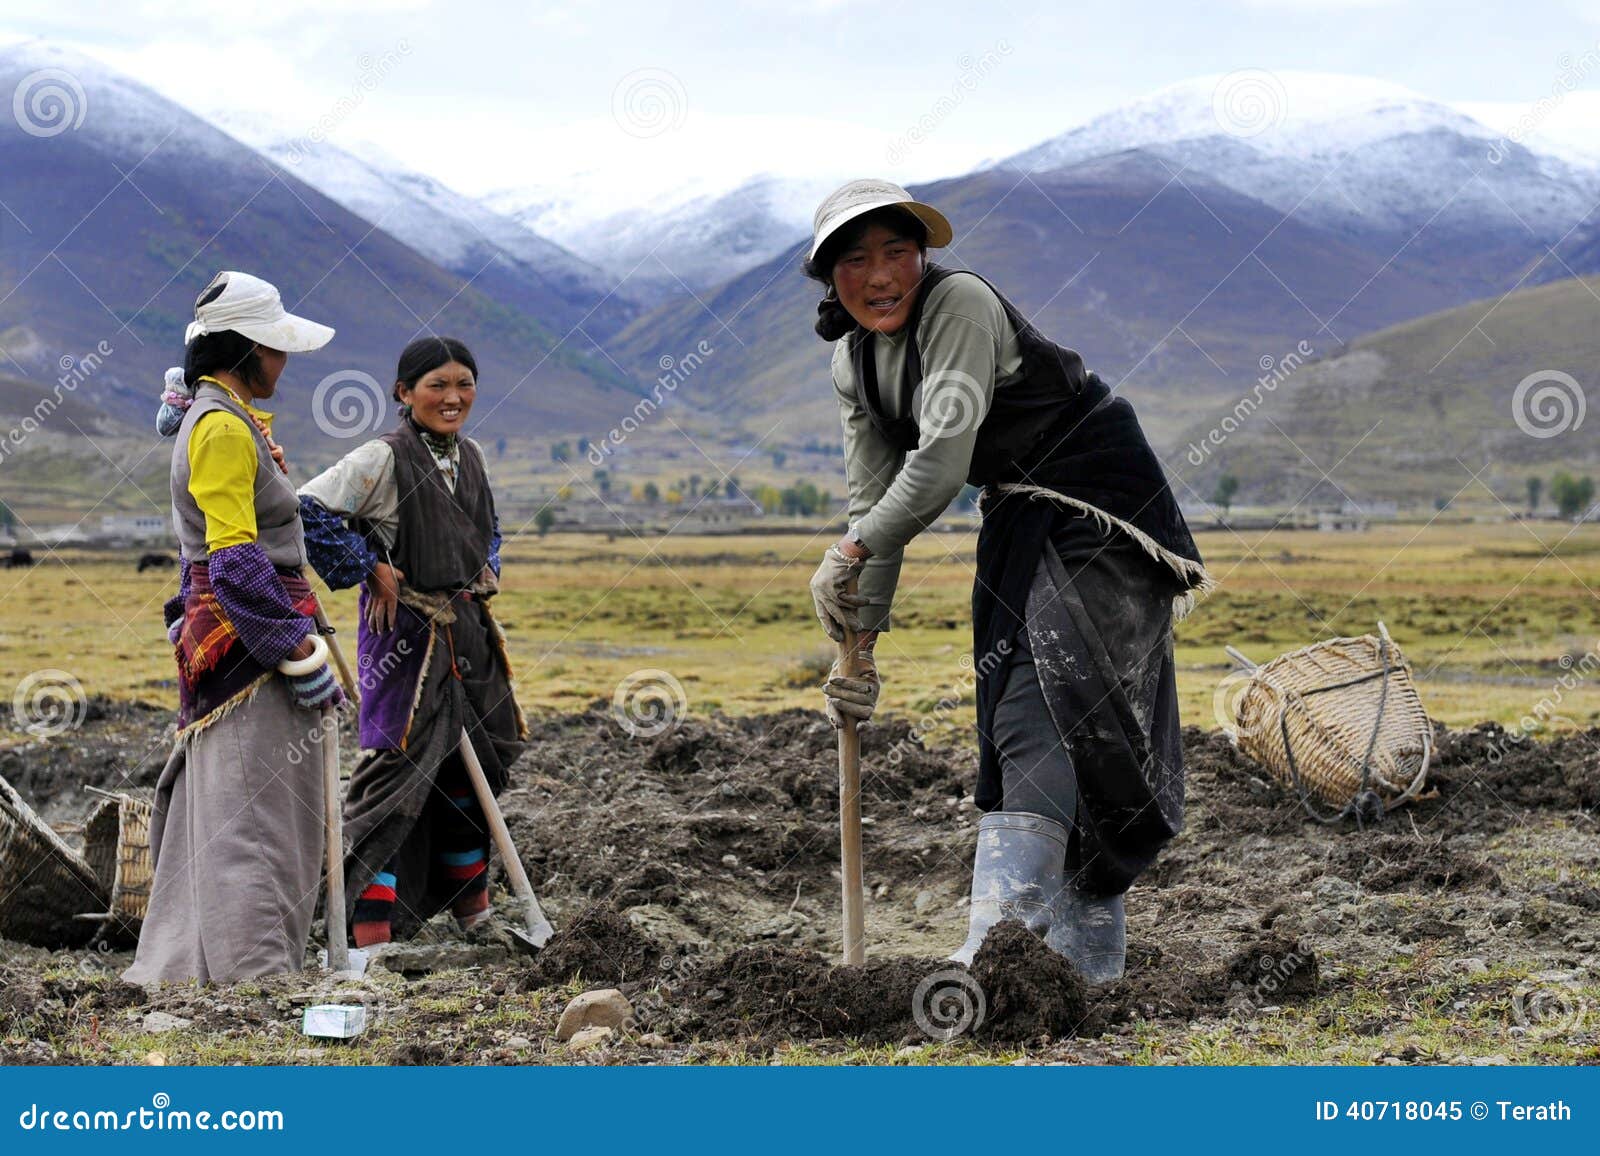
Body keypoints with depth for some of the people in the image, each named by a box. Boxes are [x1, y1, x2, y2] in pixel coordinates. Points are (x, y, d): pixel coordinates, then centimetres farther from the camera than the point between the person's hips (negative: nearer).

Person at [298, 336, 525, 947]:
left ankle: (471, 904, 31)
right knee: (396, 768, -11)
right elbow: (310, 510, -21)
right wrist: (370, 568, -16)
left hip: (469, 630, 8)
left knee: (472, 767, 16)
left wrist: (483, 575, 11)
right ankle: (370, 920, -8)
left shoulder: (470, 456, 9)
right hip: (404, 632, -8)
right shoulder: (384, 459, -14)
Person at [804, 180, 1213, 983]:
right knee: (1017, 718, 7)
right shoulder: (854, 363, 5)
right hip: (1020, 518, 9)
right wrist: (860, 640, 3)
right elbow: (875, 501, 8)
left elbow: (944, 458, -29)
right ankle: (1087, 957, 18)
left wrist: (851, 552, -23)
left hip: (1101, 497, -9)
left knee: (1043, 704, -22)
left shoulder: (960, 304, -20)